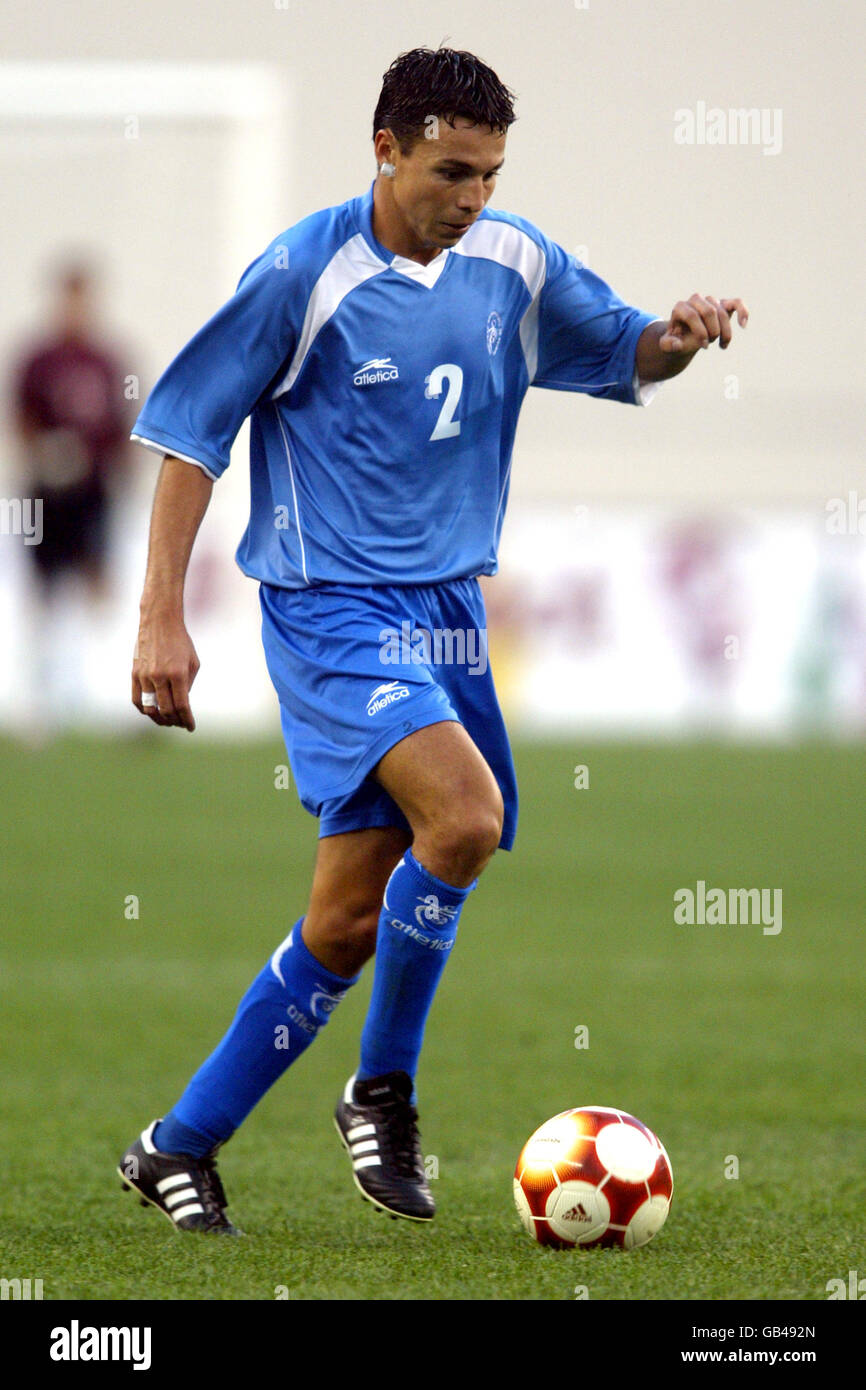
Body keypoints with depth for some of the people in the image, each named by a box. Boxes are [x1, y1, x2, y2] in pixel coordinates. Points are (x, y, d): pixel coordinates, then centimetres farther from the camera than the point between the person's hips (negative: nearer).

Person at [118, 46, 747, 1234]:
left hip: (448, 605, 6)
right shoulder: (306, 272, -12)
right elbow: (191, 434, -7)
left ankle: (181, 1145, 19)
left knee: (347, 925, 6)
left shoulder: (513, 262, 4)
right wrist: (162, 618, -12)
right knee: (462, 816, -28)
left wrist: (678, 334, -8)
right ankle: (384, 1088, -7)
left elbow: (623, 353, 17)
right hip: (330, 605, -6)